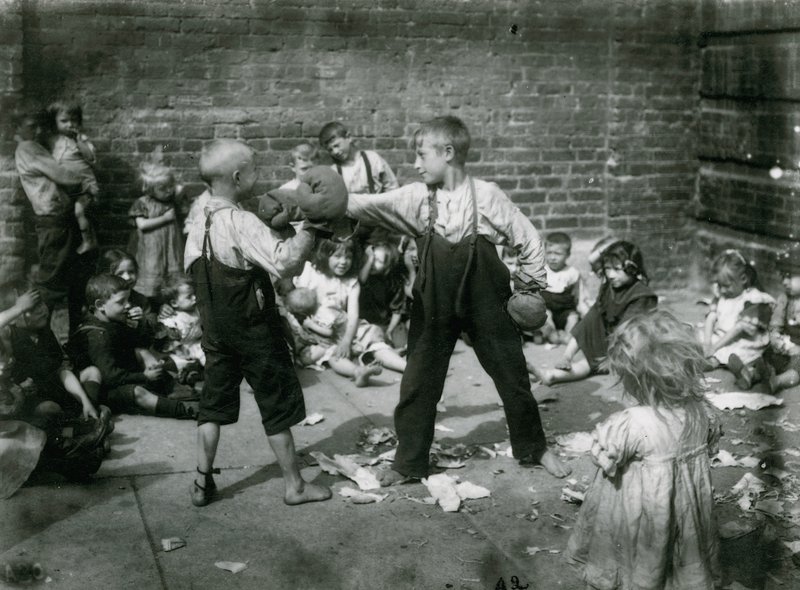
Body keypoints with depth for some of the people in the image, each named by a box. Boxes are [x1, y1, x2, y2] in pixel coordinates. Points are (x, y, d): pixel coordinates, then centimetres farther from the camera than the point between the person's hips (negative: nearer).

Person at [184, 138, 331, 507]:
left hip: (215, 331, 7)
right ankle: (294, 485, 15)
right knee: (277, 406, 5)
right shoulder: (242, 223, -23)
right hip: (254, 331, -7)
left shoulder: (199, 224, 2)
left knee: (214, 402, 14)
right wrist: (309, 228, -19)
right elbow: (285, 262, -33)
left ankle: (203, 483, 19)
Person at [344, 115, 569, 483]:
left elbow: (528, 240, -4)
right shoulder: (415, 198, -5)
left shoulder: (486, 196, -12)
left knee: (512, 376, 9)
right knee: (418, 382, 4)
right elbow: (367, 206, -12)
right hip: (434, 306, 2)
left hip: (485, 304, -2)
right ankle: (409, 463, 19)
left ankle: (533, 449, 31)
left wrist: (530, 285, 2)